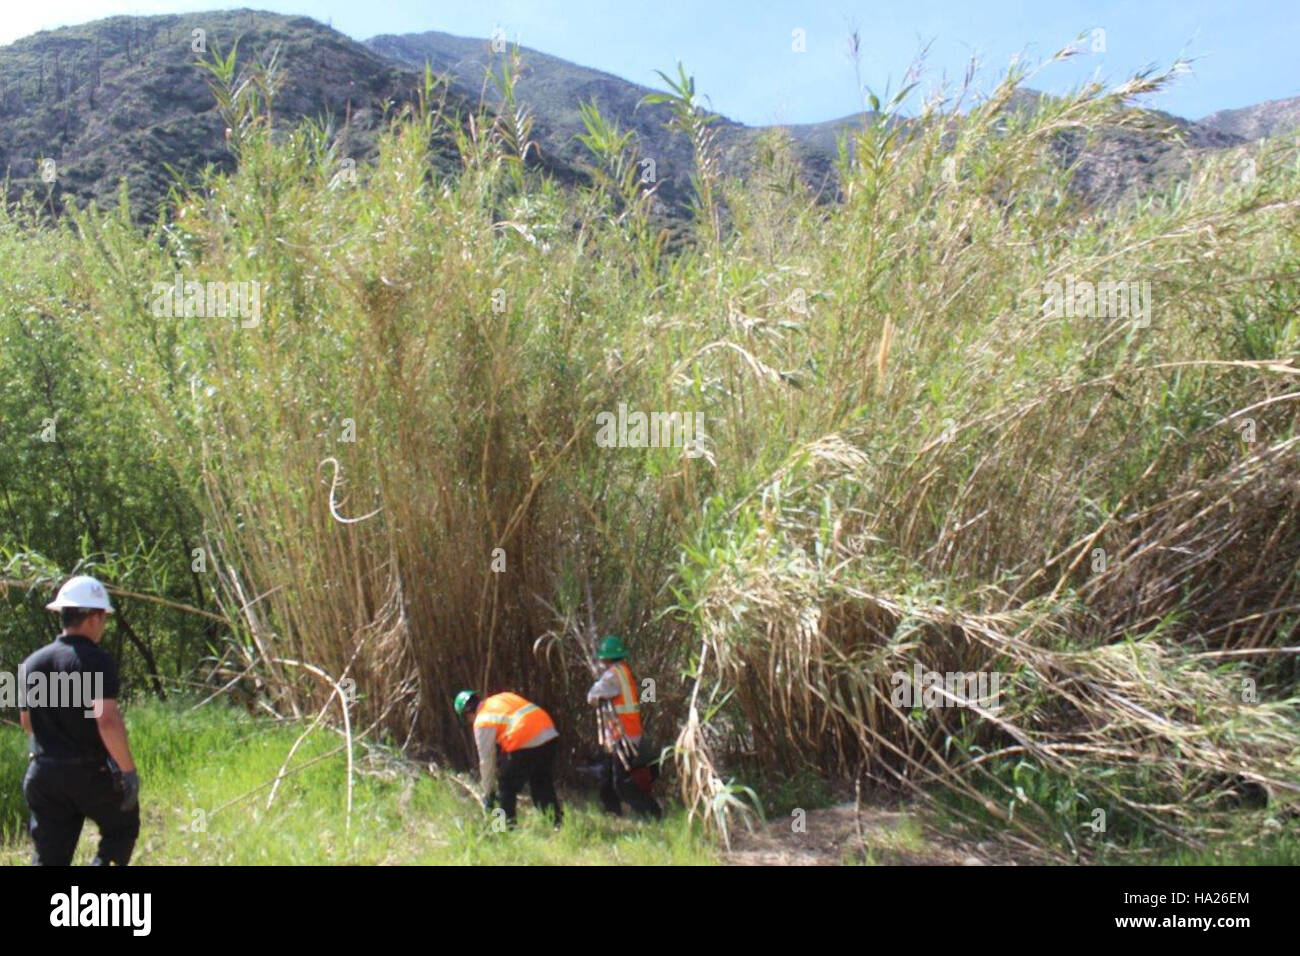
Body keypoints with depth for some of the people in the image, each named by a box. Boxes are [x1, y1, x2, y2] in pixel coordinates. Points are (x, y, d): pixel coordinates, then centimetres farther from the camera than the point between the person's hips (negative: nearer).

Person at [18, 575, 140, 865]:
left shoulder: (32, 663, 5)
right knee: (123, 828, 18)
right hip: (91, 773, -5)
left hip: (43, 773, 5)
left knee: (49, 857, 11)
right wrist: (128, 770, -17)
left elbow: (27, 722, 16)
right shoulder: (96, 661, -15)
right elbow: (107, 721, -23)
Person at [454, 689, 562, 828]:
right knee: (543, 786, 22)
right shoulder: (503, 697, 23)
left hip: (525, 745, -7)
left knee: (507, 789, 13)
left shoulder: (482, 722, 3)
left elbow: (486, 760, 6)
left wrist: (488, 793, 17)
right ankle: (557, 822, 23)